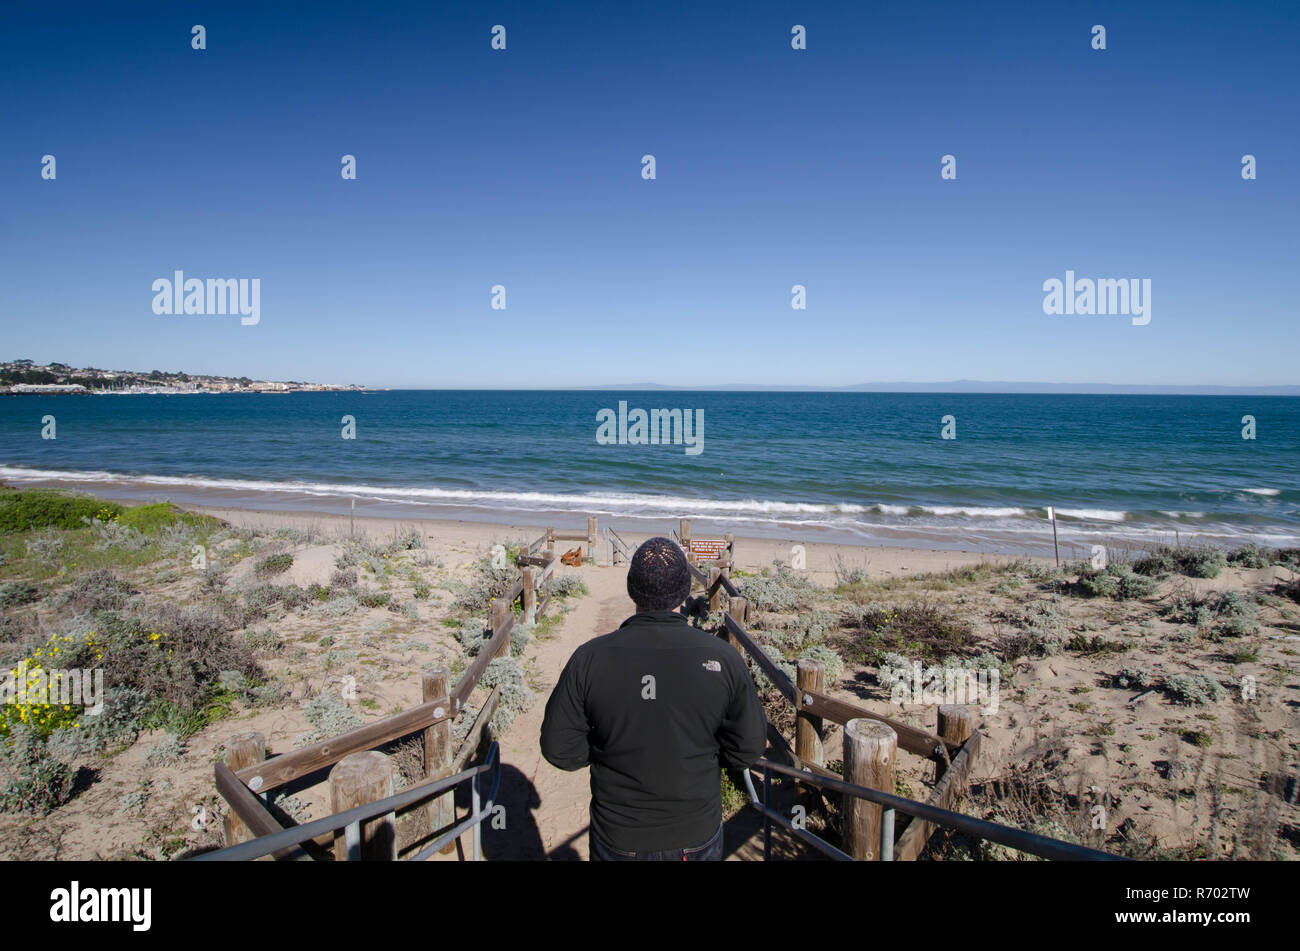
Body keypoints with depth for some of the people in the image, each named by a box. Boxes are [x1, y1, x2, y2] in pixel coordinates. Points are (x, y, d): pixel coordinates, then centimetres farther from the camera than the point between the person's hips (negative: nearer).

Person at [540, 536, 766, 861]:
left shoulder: (590, 659, -19)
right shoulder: (723, 658, -18)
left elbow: (559, 749, -11)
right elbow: (748, 748, -9)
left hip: (618, 839, 0)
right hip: (698, 835, 1)